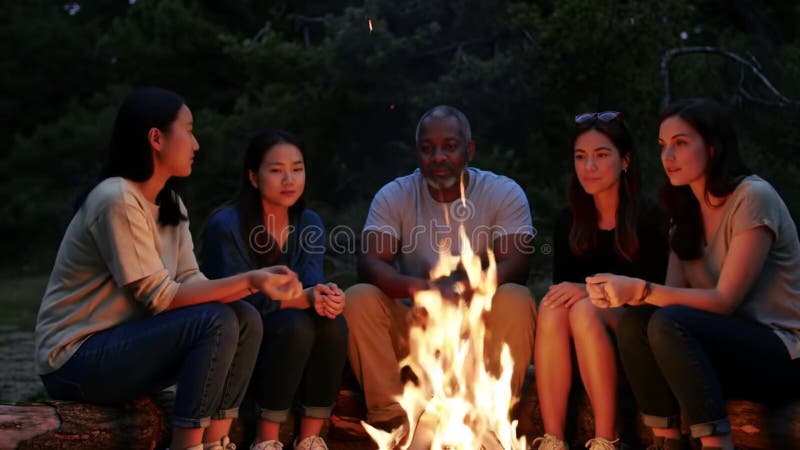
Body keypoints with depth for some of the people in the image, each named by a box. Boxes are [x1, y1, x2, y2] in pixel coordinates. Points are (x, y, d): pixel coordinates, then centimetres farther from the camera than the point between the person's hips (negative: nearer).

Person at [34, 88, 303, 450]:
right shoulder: (116, 199, -20)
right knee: (216, 322, -24)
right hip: (76, 358, -9)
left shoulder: (170, 204, 9)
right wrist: (248, 280, -27)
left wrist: (252, 283, -20)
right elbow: (159, 297, -21)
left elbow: (191, 283, -2)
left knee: (245, 318, -7)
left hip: (124, 341, 9)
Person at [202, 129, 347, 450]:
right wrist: (304, 299, -35)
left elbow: (311, 281, -11)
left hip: (295, 339, 5)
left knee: (333, 323, -26)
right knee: (296, 324, -32)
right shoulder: (226, 225, -14)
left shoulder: (310, 224, 3)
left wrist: (324, 295, -37)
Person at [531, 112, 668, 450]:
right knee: (552, 306, -28)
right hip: (580, 339, 4)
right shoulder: (568, 222, 7)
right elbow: (562, 285, 8)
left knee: (585, 310, -33)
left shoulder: (647, 216, -6)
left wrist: (591, 292, -22)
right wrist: (562, 294, -16)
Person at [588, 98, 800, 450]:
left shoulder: (753, 197, -14)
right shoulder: (686, 211, 9)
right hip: (727, 343, 7)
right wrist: (624, 294, -23)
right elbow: (673, 293, -2)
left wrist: (640, 289, -29)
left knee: (671, 324, -30)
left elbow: (725, 300, -20)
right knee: (634, 322, -17)